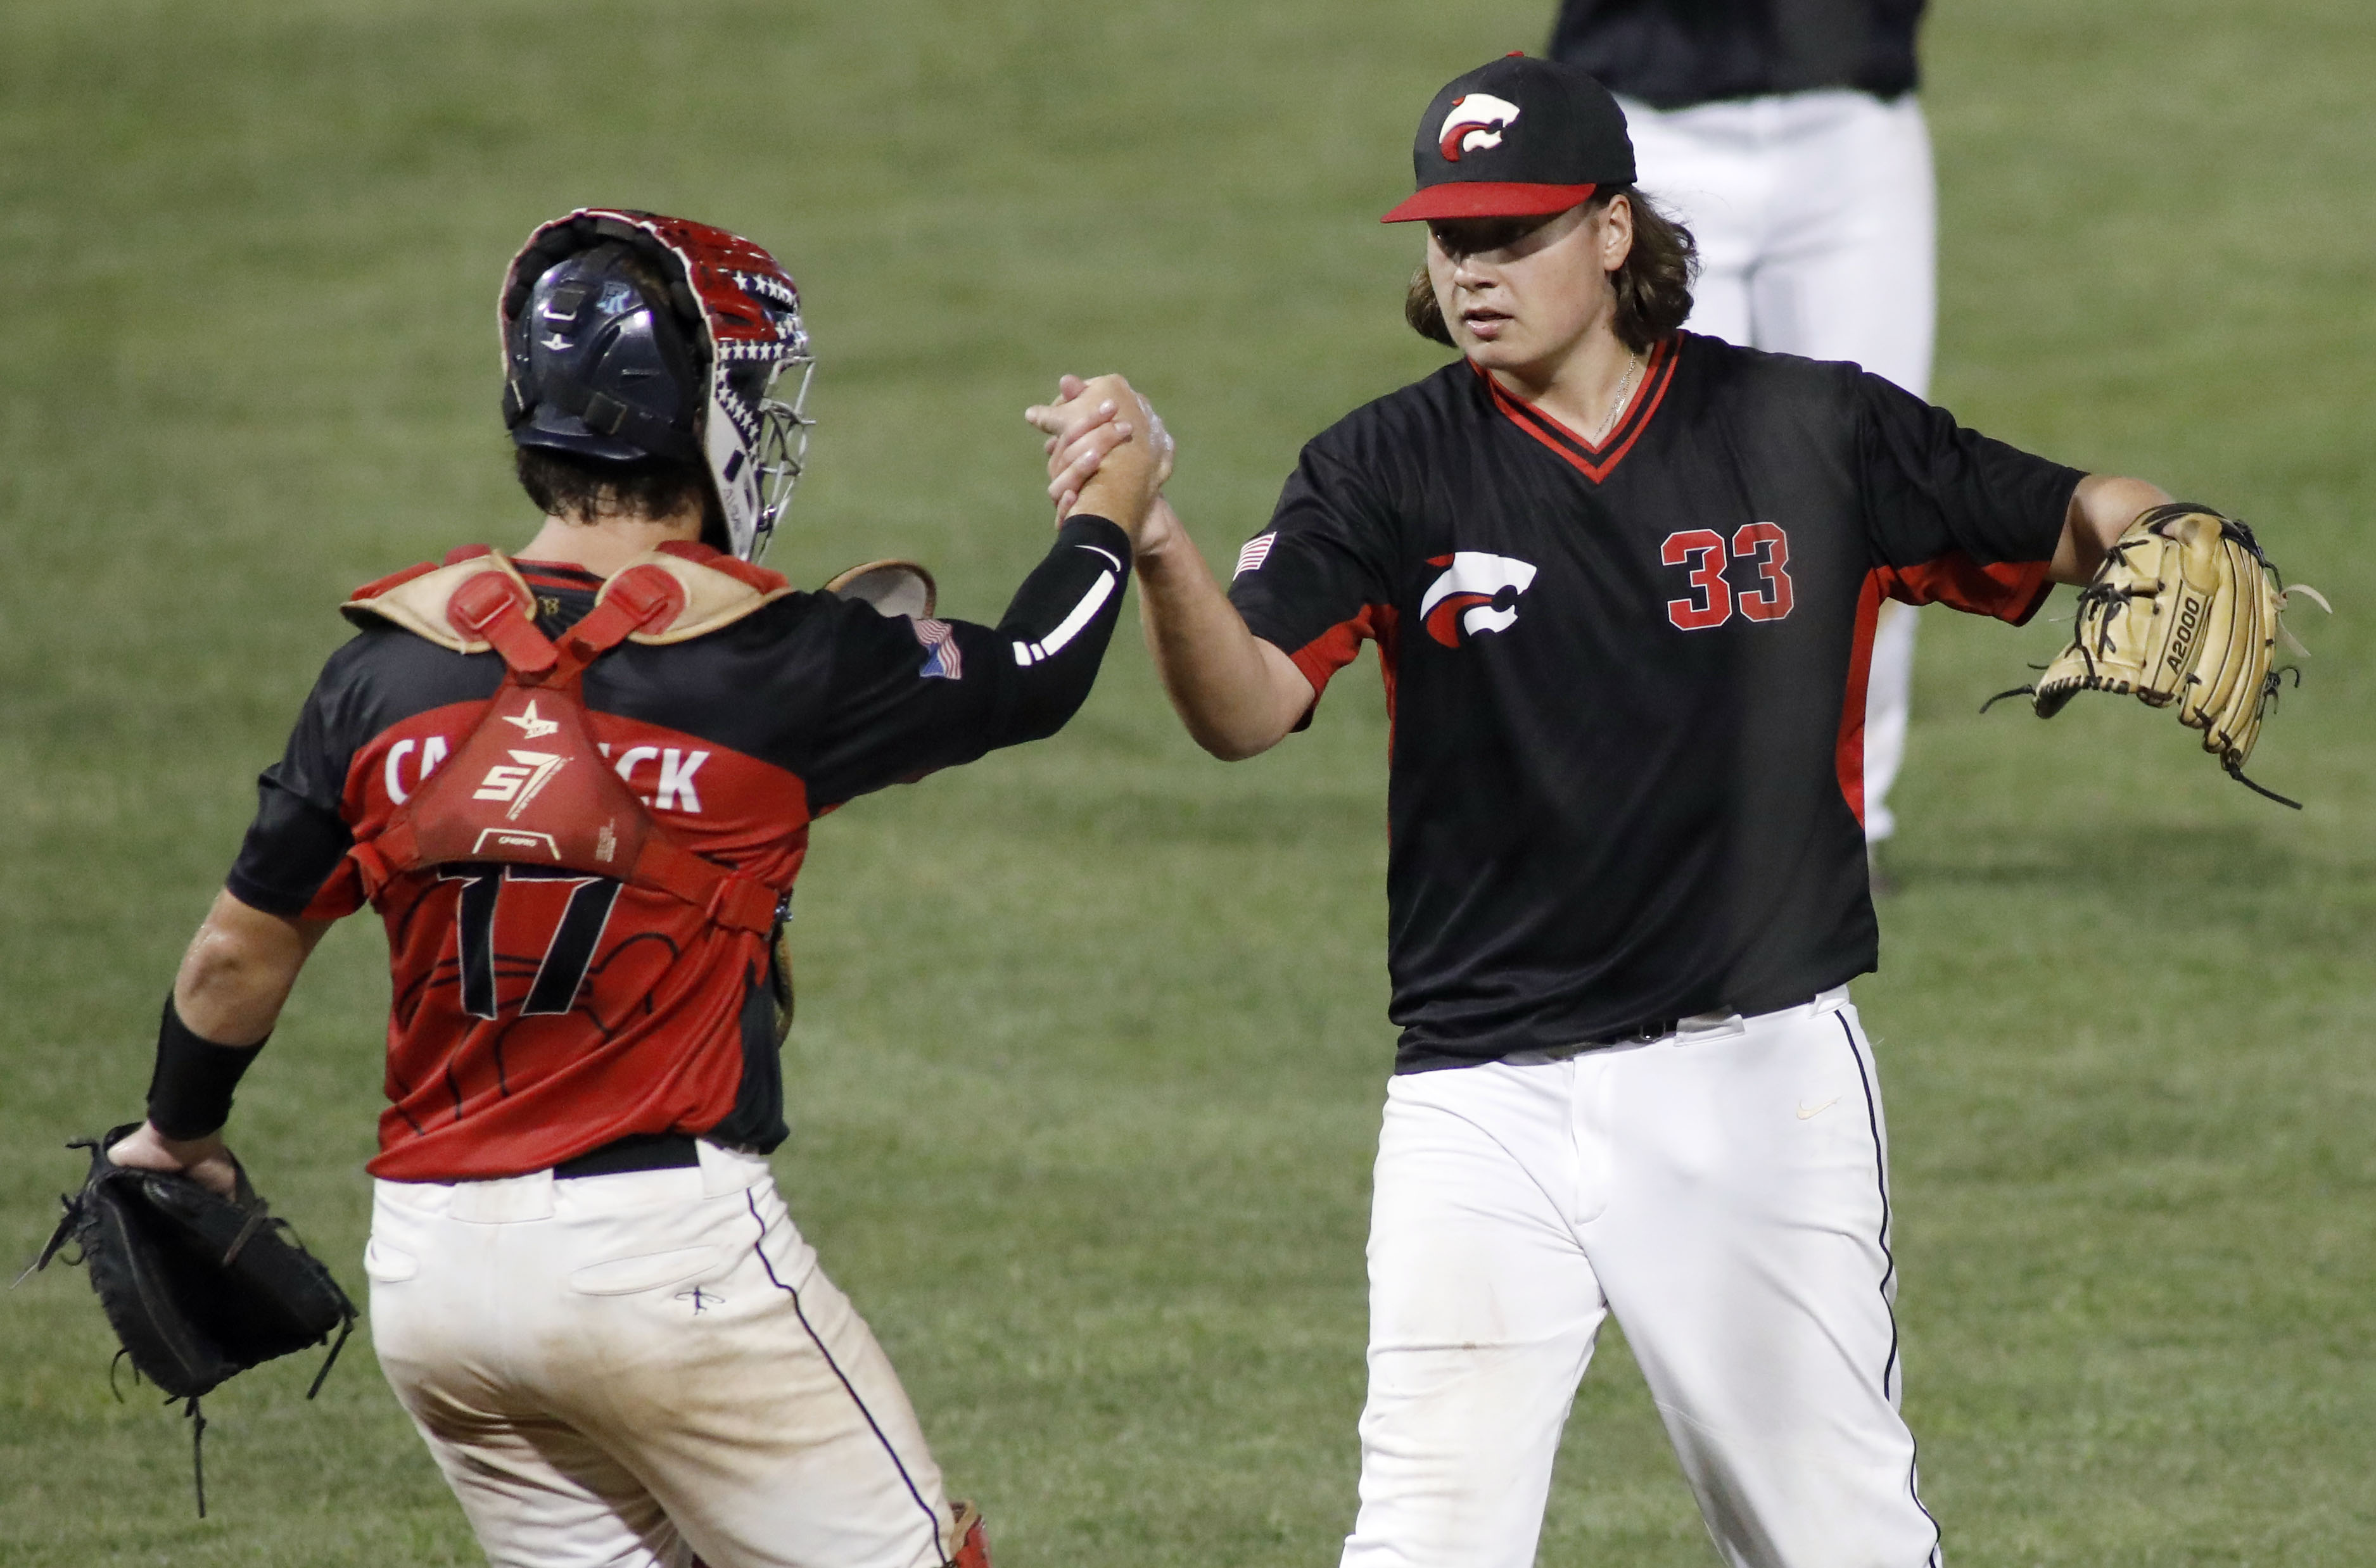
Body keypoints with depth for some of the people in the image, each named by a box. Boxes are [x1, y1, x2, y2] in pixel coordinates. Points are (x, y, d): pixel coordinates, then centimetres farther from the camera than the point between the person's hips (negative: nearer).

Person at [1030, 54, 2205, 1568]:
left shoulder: (1816, 436, -1)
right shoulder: (1388, 474, -1)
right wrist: (1155, 540, -33)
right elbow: (1248, 707, -13)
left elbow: (2070, 527, 6)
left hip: (1765, 1083, 0)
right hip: (1484, 1095, 0)